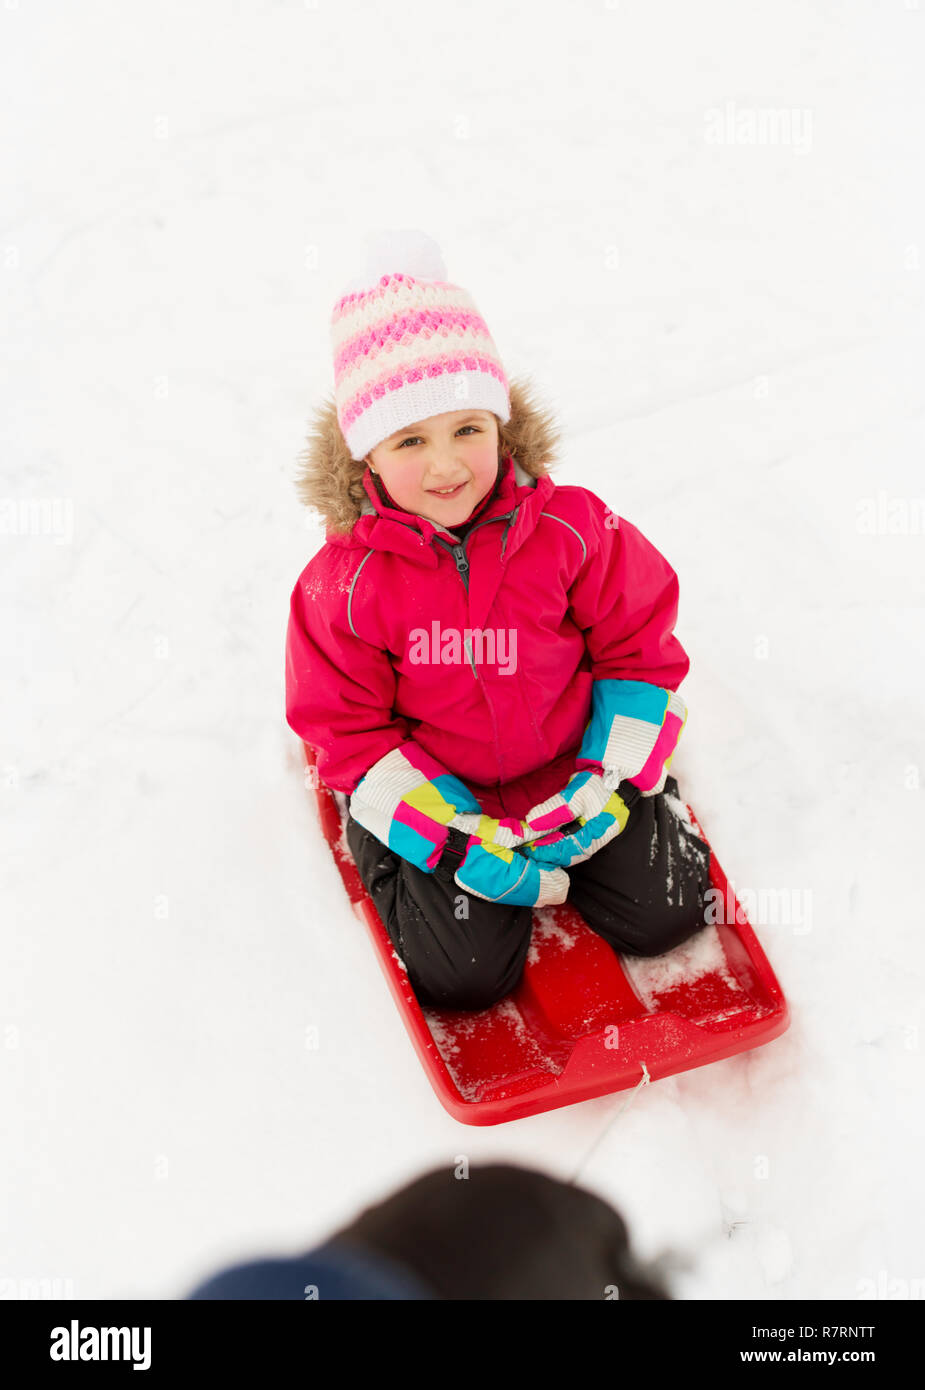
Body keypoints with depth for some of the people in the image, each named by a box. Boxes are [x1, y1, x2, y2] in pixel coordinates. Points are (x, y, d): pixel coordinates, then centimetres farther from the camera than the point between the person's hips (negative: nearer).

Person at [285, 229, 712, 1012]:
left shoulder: (572, 529, -15)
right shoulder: (344, 582, -18)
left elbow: (641, 648, -3)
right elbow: (349, 732, -10)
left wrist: (609, 781, -11)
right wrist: (456, 837, -18)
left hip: (568, 764, 2)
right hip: (435, 792, -1)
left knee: (662, 912, -2)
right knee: (462, 977, -9)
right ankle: (383, 856, 19)